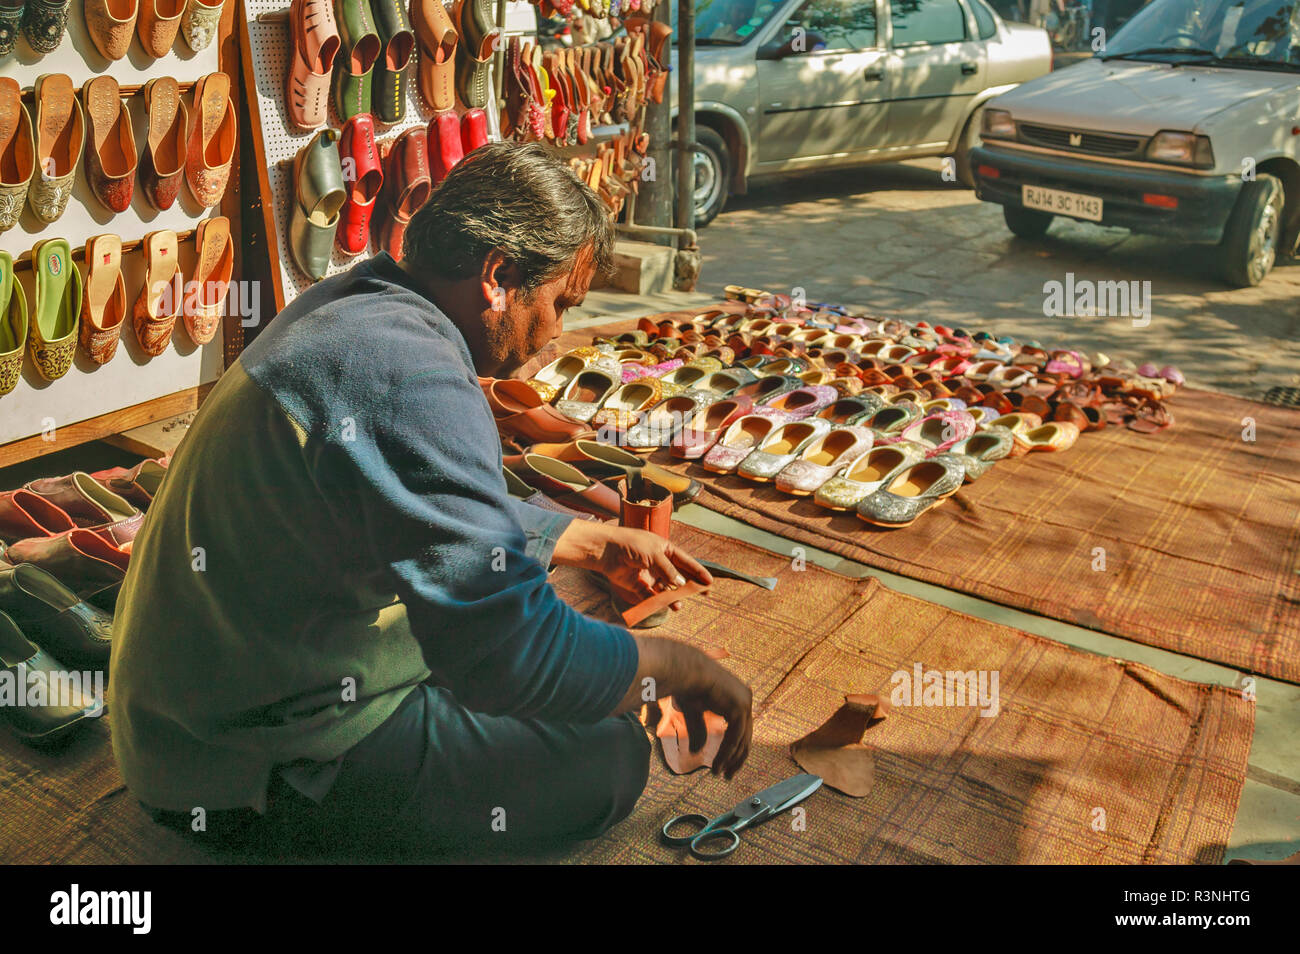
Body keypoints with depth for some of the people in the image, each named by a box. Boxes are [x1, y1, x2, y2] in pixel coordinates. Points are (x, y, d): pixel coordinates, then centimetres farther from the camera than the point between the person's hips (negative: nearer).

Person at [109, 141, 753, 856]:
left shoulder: (357, 306, 5)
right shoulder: (413, 378, -29)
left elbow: (456, 513, 19)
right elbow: (513, 653, -33)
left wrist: (596, 542, 23)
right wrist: (681, 668, -15)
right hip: (253, 770, -10)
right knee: (610, 756, -5)